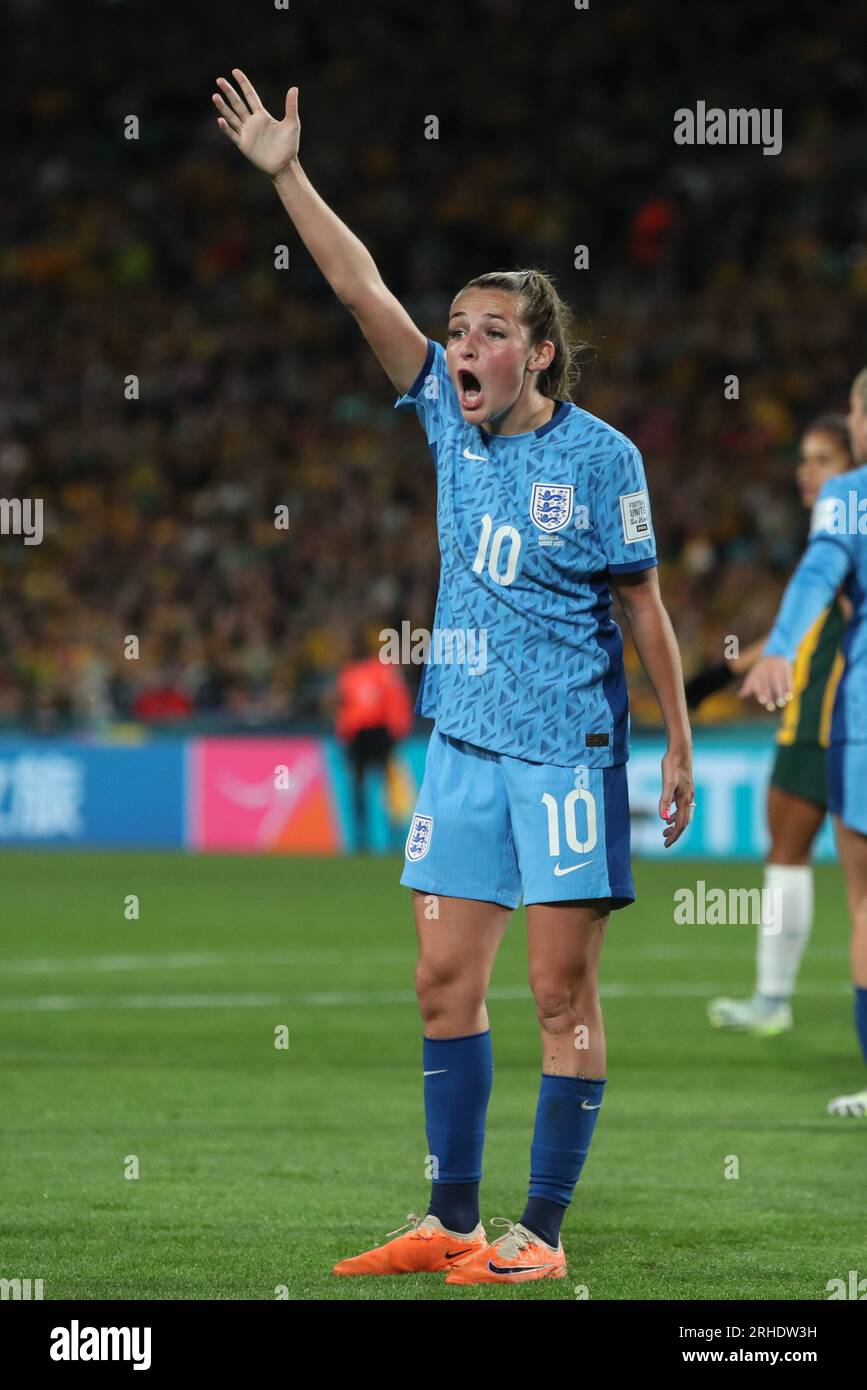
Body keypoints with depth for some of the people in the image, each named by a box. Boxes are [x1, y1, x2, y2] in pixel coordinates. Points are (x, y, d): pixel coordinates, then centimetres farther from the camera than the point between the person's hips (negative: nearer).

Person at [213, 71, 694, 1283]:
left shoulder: (600, 455, -7)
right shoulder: (449, 417, 5)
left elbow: (644, 606, -2)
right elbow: (362, 289, 1)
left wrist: (679, 745, -1)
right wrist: (287, 175, -5)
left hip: (569, 748, -5)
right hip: (463, 740, 5)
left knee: (563, 991, -3)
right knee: (446, 982, 5)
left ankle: (543, 1229, 1)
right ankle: (452, 1221, 12)